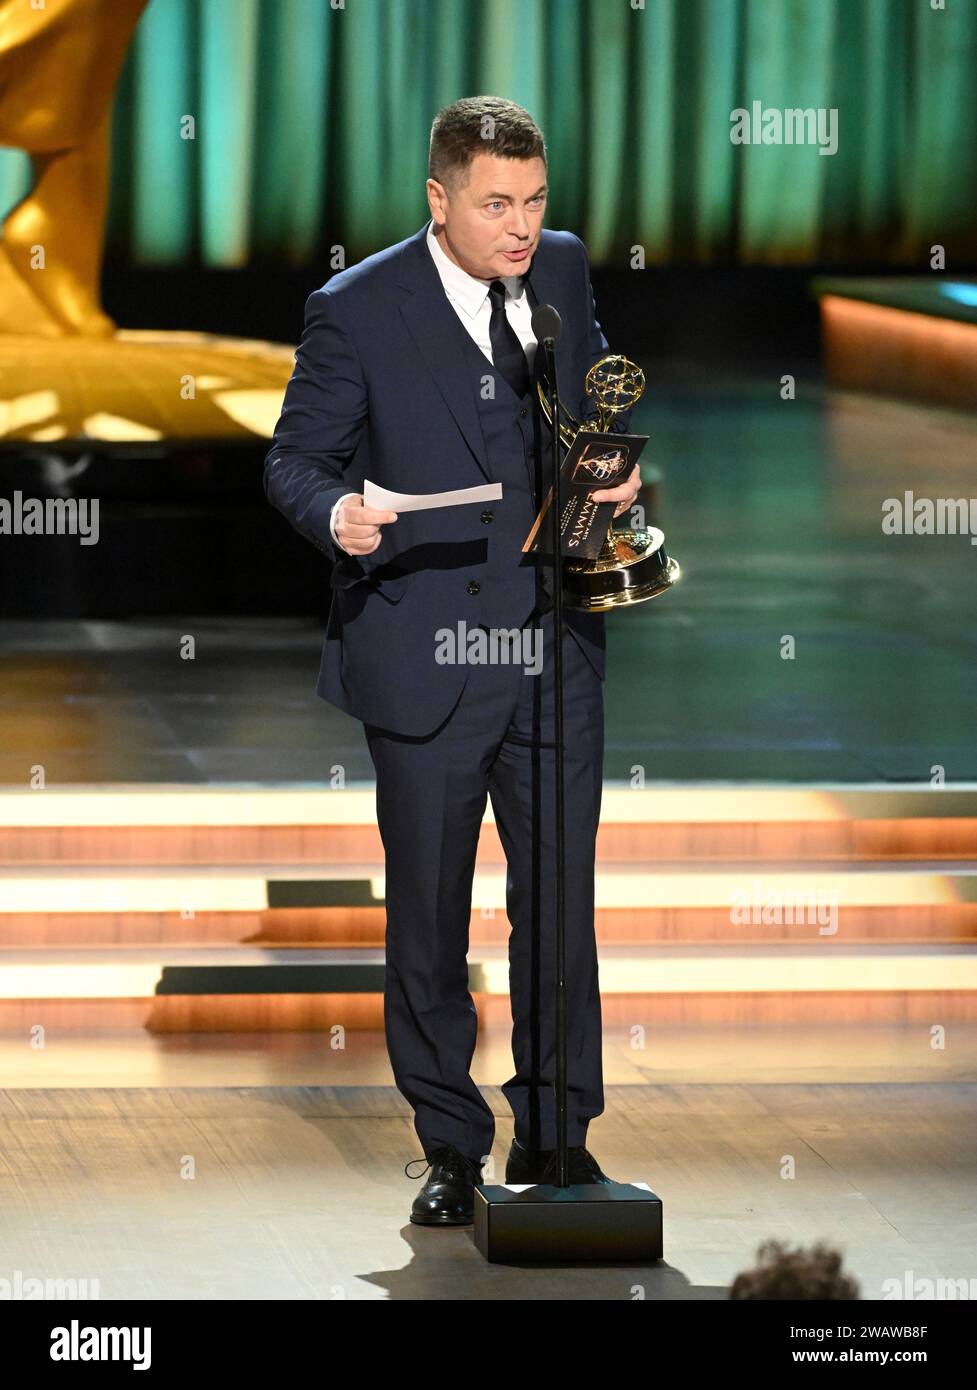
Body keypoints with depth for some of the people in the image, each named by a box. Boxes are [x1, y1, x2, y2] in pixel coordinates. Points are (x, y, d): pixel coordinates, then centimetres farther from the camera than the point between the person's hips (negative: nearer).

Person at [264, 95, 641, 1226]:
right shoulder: (356, 310, -9)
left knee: (560, 900, 6)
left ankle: (556, 1133, 20)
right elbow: (294, 458, -4)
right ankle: (450, 1148, 19)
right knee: (428, 914, 6)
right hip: (424, 657, -3)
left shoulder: (562, 271, 5)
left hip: (553, 649, 3)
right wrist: (336, 516, -25)